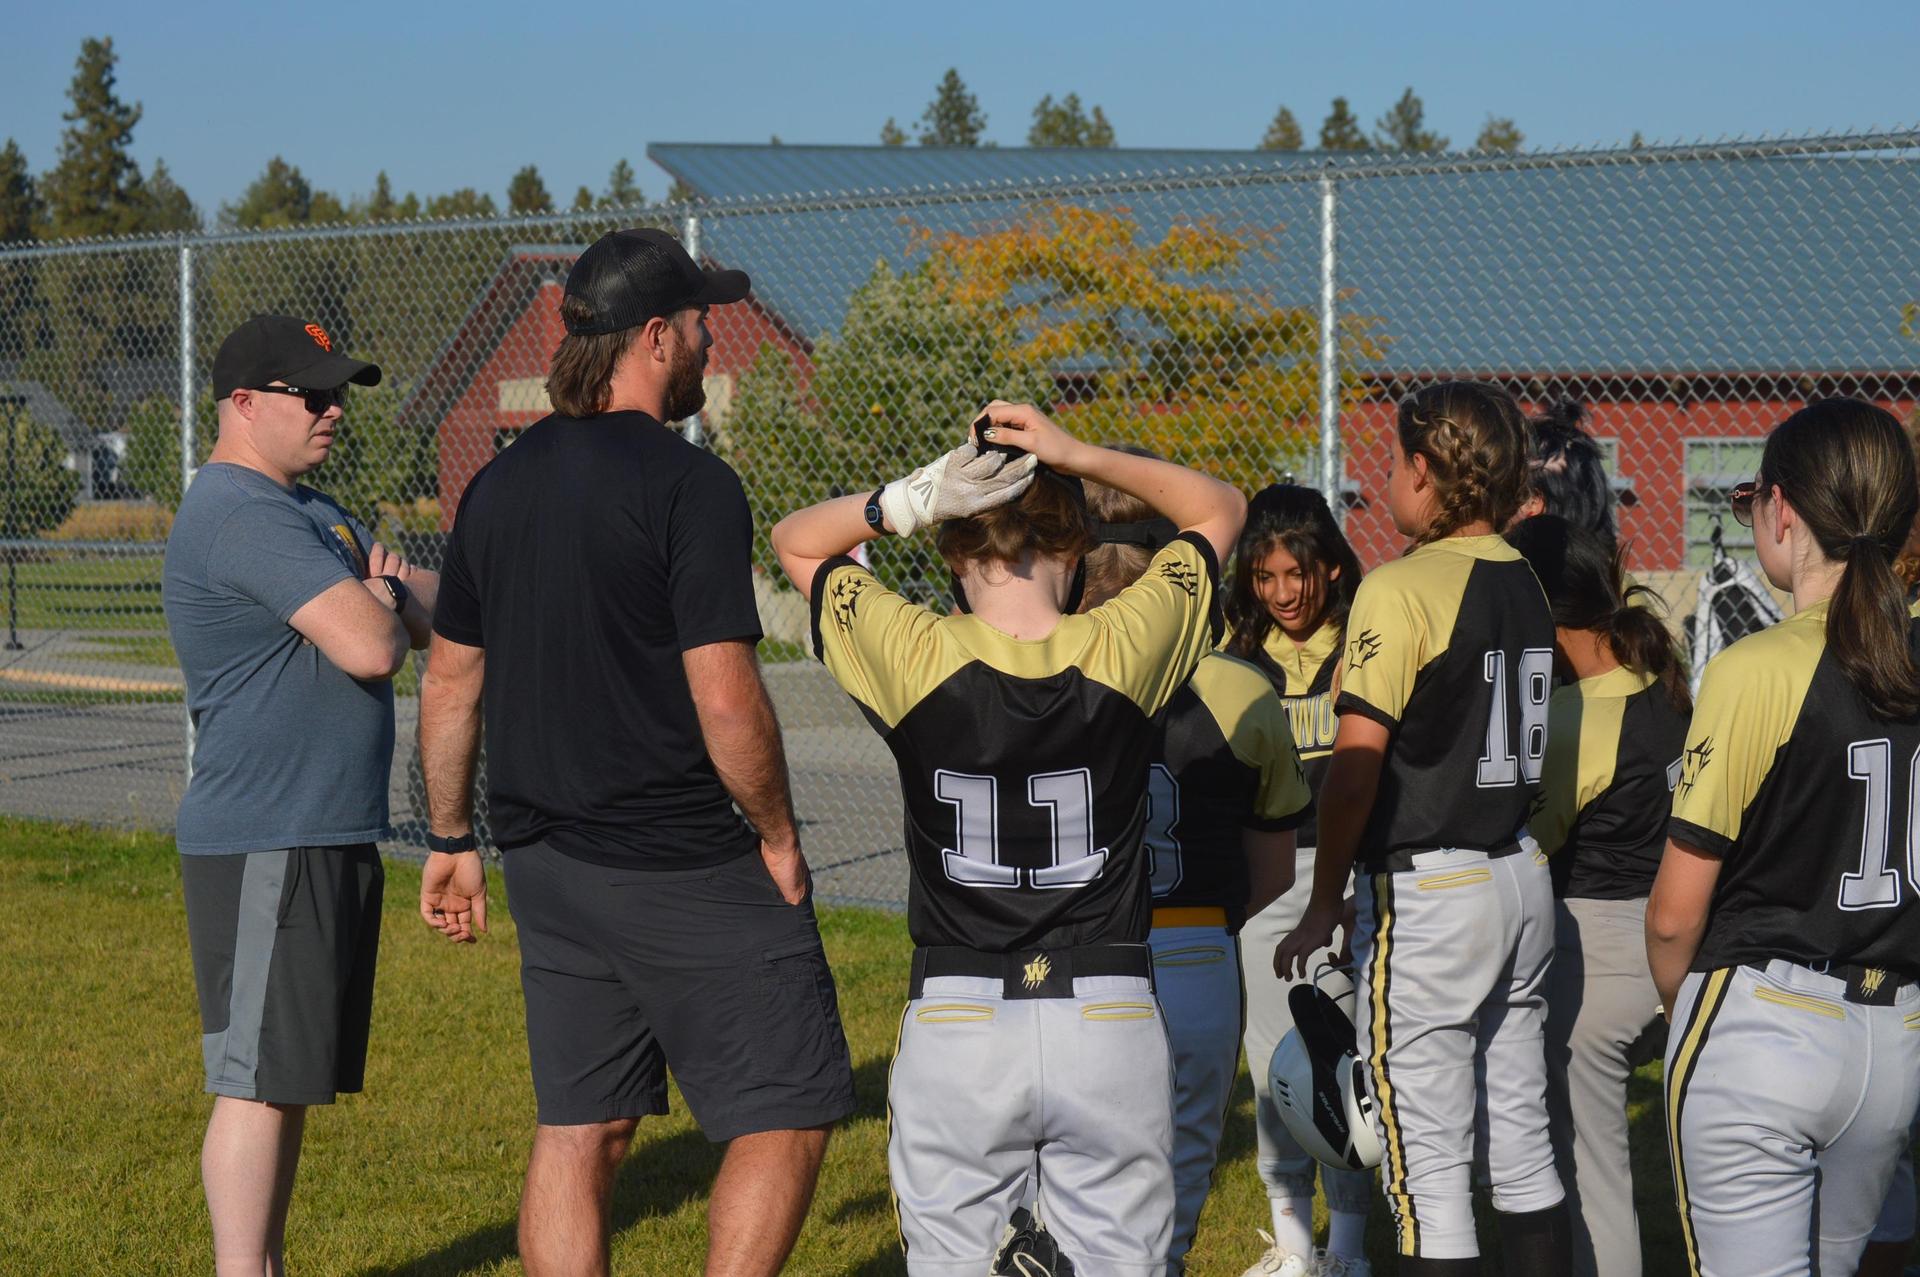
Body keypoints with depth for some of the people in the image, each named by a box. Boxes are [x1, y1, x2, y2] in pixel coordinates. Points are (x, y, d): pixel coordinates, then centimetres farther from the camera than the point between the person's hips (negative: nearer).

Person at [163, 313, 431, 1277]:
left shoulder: (309, 510, 18)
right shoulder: (242, 515, -16)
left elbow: (441, 610, 17)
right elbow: (372, 648, -24)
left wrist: (383, 594, -5)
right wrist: (383, 596, -1)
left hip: (334, 837, 10)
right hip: (264, 845, -10)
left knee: (296, 1075, 14)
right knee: (260, 1078, -9)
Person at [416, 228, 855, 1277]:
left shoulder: (499, 485, 8)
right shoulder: (688, 485, -14)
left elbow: (450, 682, 14)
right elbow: (725, 697, -19)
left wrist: (451, 840, 22)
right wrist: (778, 834, -5)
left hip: (548, 864, 8)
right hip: (689, 868, -7)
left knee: (579, 1129, 11)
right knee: (786, 1114, 1)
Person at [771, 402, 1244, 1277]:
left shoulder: (915, 658, -7)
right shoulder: (1122, 650, -5)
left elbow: (795, 541, 11)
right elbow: (1219, 509, 12)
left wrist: (911, 500, -5)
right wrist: (1082, 459, 1)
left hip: (954, 1028, 0)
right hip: (1110, 1021, 1)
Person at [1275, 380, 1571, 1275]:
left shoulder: (1402, 588, -14)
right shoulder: (1525, 581, 9)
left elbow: (1359, 758, -18)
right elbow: (1511, 737, 13)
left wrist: (1325, 901, -12)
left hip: (1427, 891, -8)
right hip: (1524, 880, 8)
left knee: (1429, 1167, -3)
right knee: (1522, 1144, 15)